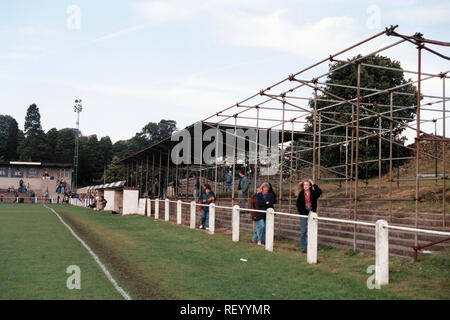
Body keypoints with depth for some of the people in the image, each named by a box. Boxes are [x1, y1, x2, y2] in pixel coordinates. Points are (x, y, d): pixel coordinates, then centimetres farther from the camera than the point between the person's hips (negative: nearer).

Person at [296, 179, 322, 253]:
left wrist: (313, 184, -14)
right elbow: (298, 205, 0)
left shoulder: (313, 193, 2)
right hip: (303, 213, 0)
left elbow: (319, 192, -19)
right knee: (303, 231, -1)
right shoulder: (301, 194, 1)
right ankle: (303, 248, 5)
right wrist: (306, 212, -7)